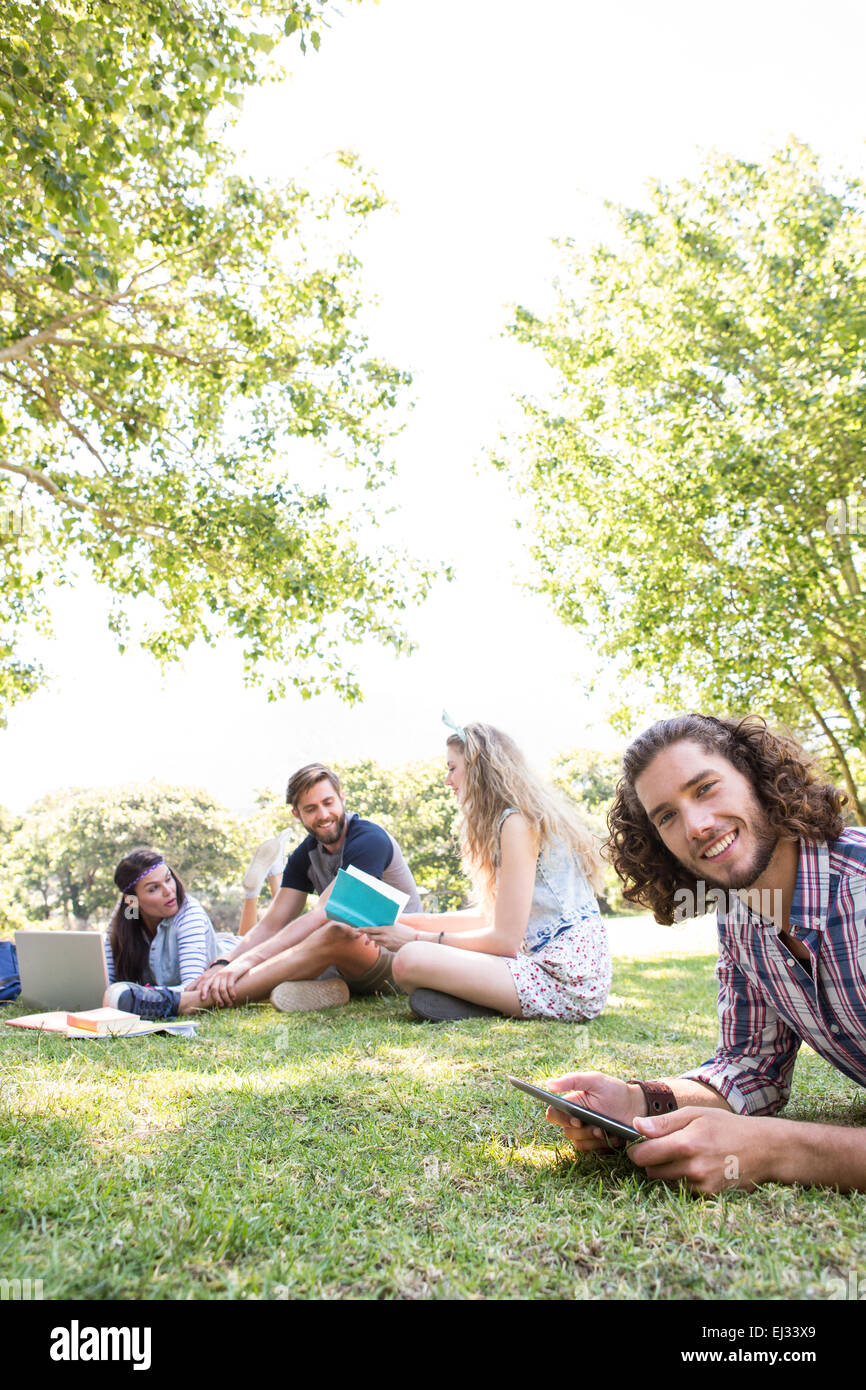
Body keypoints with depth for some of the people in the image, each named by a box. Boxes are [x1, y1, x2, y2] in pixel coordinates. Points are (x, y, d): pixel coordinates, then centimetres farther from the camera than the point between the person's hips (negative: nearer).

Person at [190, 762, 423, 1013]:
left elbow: (322, 915, -27)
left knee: (334, 933, -40)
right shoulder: (305, 855, 8)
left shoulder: (369, 839, -16)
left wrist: (250, 959, -34)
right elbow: (271, 925, 1)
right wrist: (224, 965, -18)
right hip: (347, 965, 8)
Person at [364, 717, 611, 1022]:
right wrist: (411, 920, 14)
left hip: (565, 981, -10)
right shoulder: (532, 816, 18)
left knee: (410, 960, -25)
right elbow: (490, 915, 19)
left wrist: (418, 938, -6)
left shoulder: (518, 821, -13)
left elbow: (505, 939, -15)